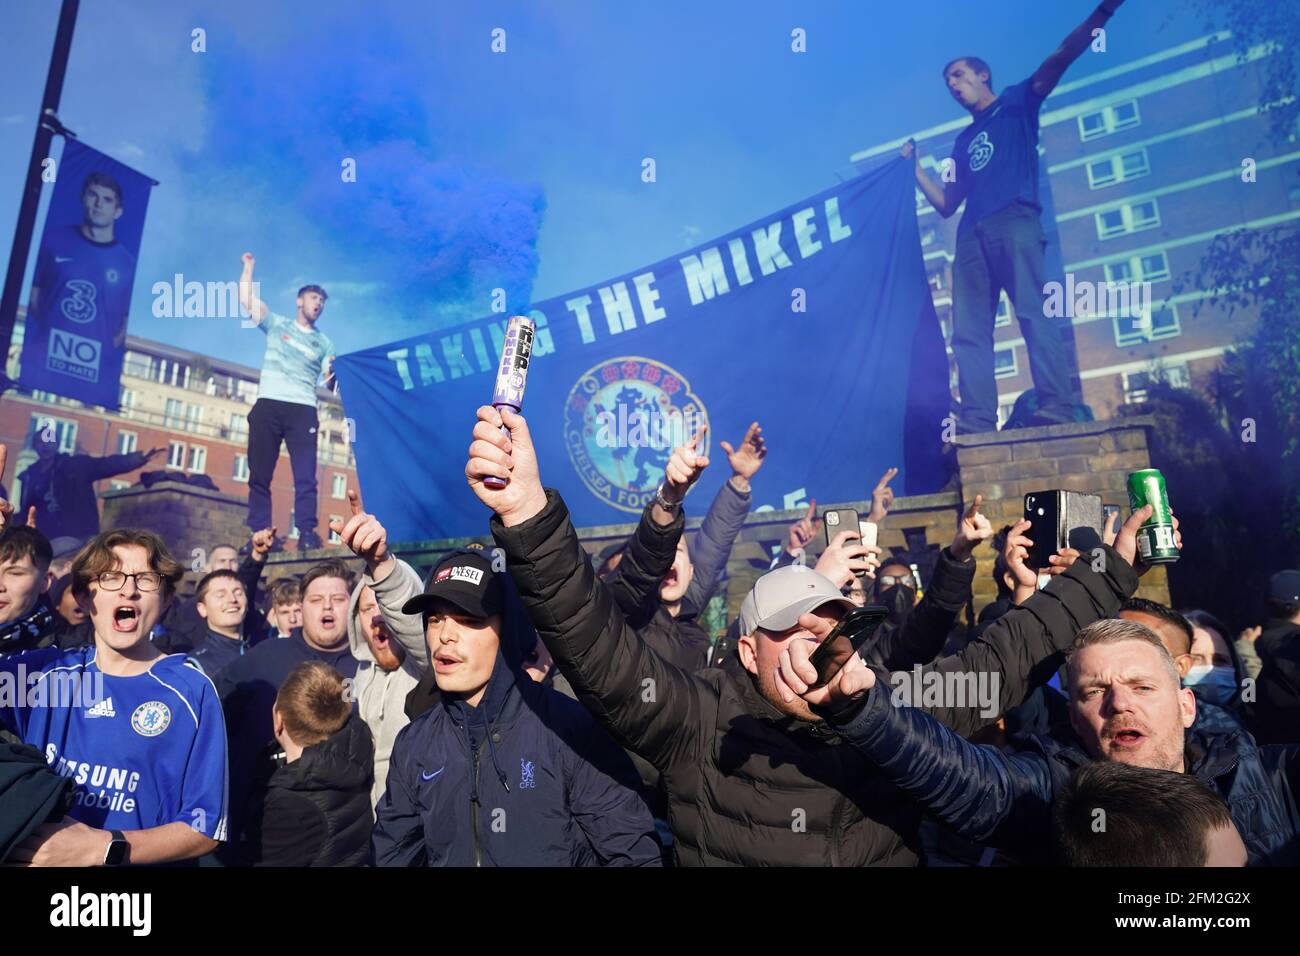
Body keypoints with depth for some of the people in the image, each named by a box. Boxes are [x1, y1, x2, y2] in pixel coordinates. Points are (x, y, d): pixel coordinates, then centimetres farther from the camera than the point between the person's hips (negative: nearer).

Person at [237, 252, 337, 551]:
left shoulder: (324, 342, 19)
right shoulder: (276, 324, 17)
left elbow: (329, 384, 11)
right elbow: (246, 300, 6)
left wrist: (335, 372, -9)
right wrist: (249, 266, 9)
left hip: (303, 410, 0)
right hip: (269, 406, 0)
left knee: (306, 477, -9)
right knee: (260, 475, -2)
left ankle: (307, 534, -12)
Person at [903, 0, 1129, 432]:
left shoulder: (1016, 102, 19)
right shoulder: (963, 142, 32)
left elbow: (1060, 58, 3)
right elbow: (946, 205, 28)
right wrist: (914, 166, 24)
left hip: (1014, 222, -5)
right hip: (972, 235, 5)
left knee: (1034, 312, -18)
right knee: (968, 330, -8)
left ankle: (1057, 408, -26)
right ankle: (976, 422, -14)